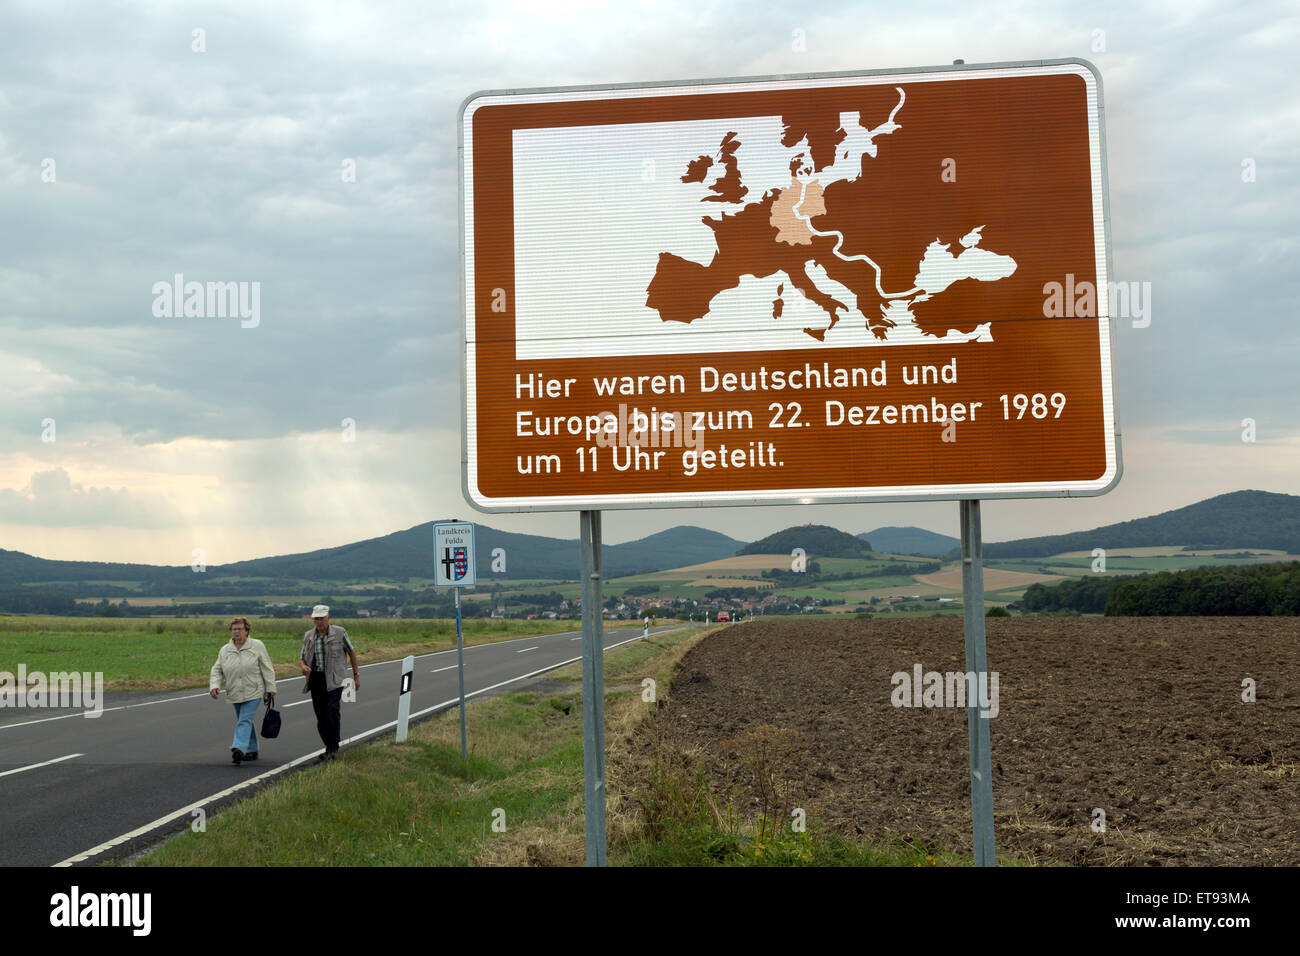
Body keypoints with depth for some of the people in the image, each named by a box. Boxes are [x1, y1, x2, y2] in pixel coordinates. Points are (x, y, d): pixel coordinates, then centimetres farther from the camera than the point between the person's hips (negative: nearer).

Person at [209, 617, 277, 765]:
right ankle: (252, 751, 23)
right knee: (245, 722, 12)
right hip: (235, 694, 5)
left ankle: (239, 748, -27)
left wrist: (270, 688, -3)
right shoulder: (224, 650, 7)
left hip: (253, 693, -5)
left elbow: (267, 669, -1)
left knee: (245, 721, -16)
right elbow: (217, 670, 8)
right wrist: (214, 685, -9)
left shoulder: (257, 646, -3)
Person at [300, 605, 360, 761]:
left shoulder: (339, 632, -3)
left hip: (334, 679, -4)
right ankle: (329, 749, 18)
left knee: (332, 710, -21)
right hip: (316, 679, 4)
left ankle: (333, 748, -16)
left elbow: (351, 652, 8)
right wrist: (304, 667, -10)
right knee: (320, 716, 6)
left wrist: (356, 675, 11)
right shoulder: (308, 636, 7)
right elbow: (302, 657, 15)